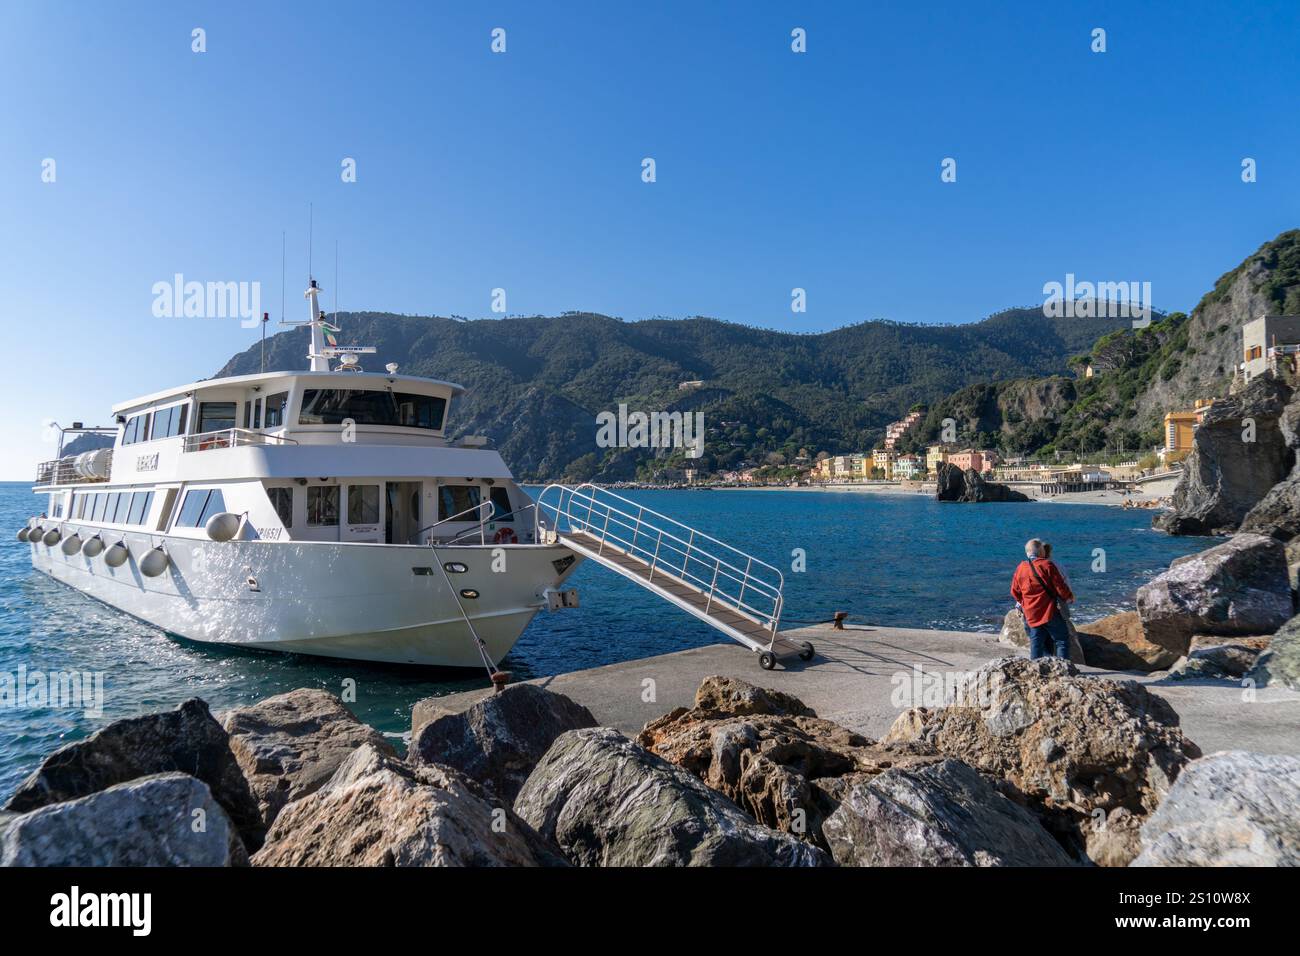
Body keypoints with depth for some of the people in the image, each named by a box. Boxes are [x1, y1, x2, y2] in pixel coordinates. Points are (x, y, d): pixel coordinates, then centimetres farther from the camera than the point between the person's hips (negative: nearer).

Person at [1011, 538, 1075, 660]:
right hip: (1050, 612, -5)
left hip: (1031, 615, 5)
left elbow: (1015, 592, 13)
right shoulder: (1047, 565, -10)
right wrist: (1069, 596, 9)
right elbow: (1060, 586, -9)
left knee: (1036, 644, 10)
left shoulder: (1020, 569, 6)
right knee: (1062, 640, 4)